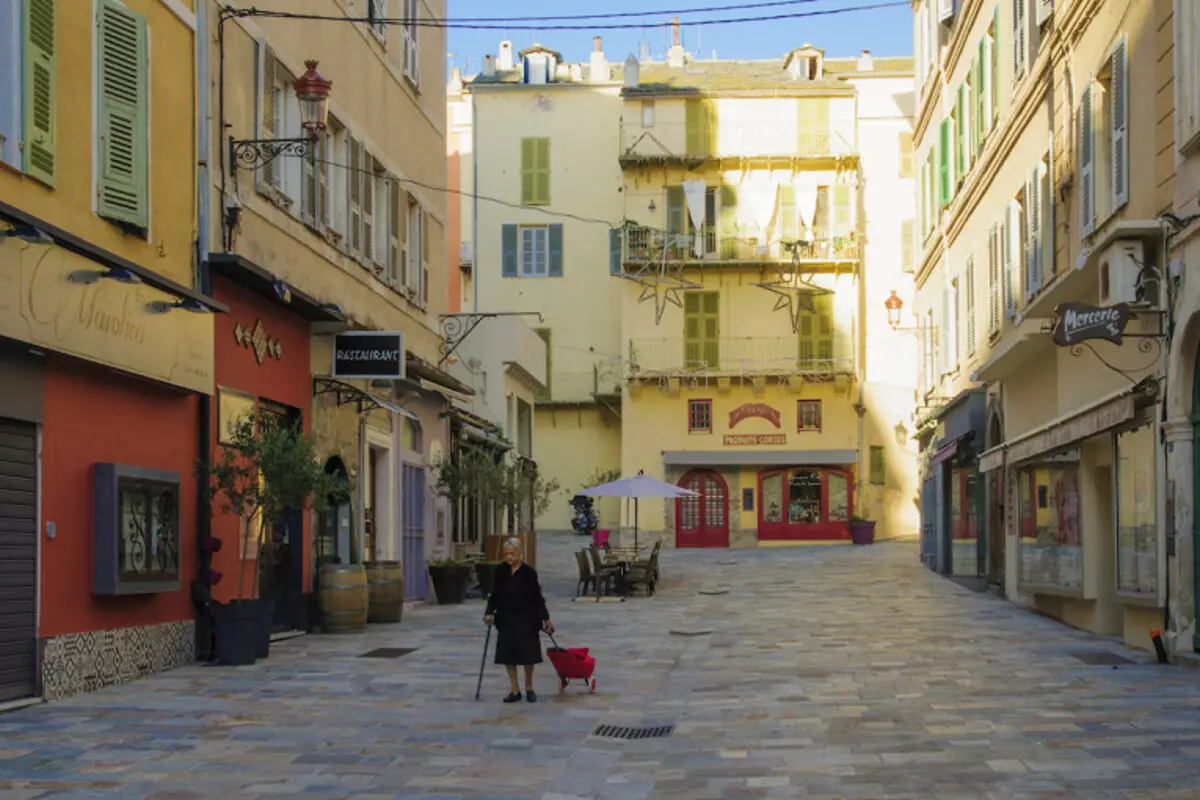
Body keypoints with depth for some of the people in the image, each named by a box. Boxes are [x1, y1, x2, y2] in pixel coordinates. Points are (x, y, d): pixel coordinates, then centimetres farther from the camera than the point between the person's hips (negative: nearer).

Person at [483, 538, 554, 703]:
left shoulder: (528, 572, -10)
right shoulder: (501, 570, -2)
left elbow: (537, 597, -4)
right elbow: (496, 593, 4)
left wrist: (546, 618, -2)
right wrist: (490, 612, -8)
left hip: (526, 617, -2)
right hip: (506, 617, 3)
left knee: (528, 653, 4)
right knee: (507, 654, 1)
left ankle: (529, 688, 23)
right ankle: (515, 691, 10)